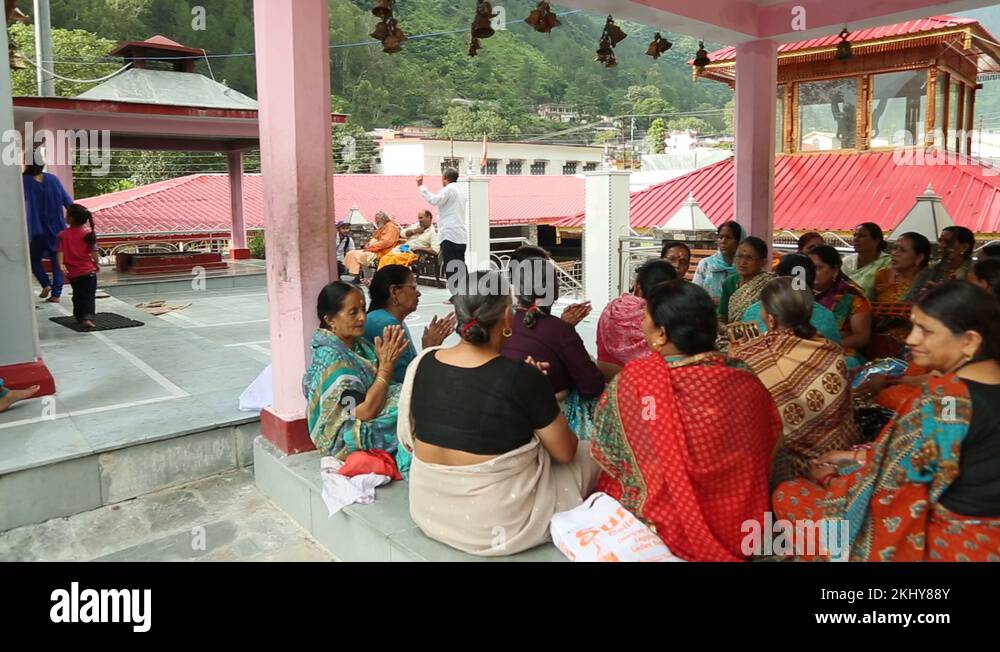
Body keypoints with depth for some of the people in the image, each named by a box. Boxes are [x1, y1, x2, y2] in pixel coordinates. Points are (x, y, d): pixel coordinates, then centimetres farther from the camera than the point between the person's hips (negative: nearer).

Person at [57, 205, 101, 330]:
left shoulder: (63, 235, -3)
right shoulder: (89, 234, -3)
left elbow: (60, 251, -13)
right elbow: (94, 251, -4)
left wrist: (61, 264, -19)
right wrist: (97, 264, 8)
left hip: (72, 273, 2)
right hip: (88, 271, -2)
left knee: (78, 296, 20)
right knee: (89, 296, -2)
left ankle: (80, 317, 29)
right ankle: (88, 317, -21)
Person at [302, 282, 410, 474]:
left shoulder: (358, 344, 5)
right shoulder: (332, 358, -20)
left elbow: (380, 389, 6)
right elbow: (366, 412, -23)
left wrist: (388, 357, -9)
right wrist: (387, 365, -21)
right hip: (346, 441, -8)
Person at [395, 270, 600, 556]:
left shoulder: (421, 364, -8)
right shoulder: (521, 377, -23)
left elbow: (408, 441, 7)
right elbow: (565, 452, -10)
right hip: (497, 521, -6)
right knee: (590, 454, 17)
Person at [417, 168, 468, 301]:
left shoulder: (449, 189, -6)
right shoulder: (460, 192, 24)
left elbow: (434, 200, -20)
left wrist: (421, 186, -15)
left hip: (450, 235, -9)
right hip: (461, 236, 9)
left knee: (449, 267, -7)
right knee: (460, 267, 9)